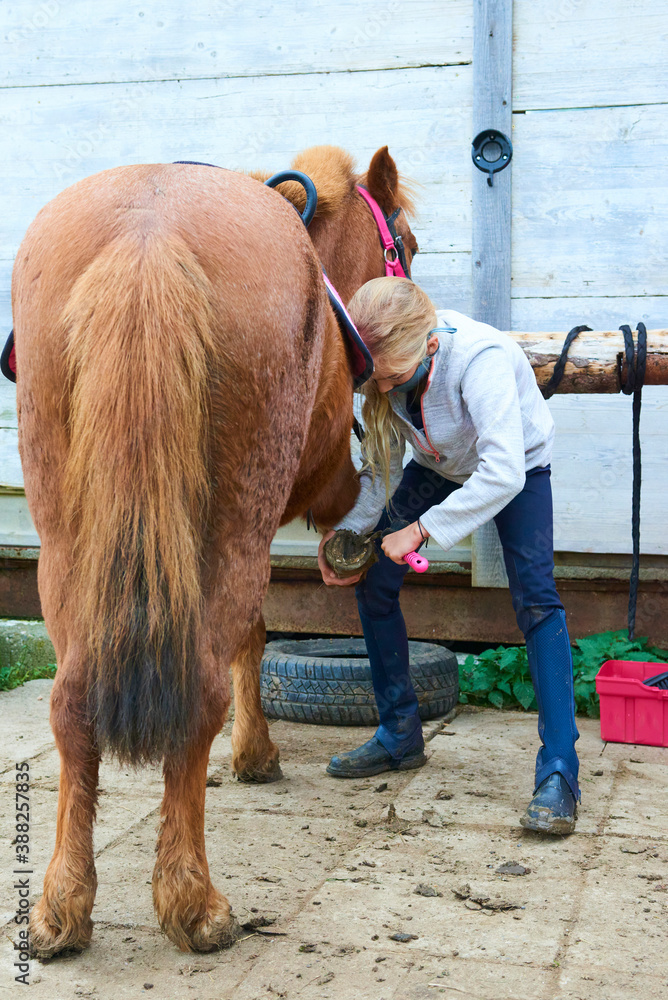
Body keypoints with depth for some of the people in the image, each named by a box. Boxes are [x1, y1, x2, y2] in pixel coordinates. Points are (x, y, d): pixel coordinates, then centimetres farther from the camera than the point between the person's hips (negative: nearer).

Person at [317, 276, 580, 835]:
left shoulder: (482, 359, -39)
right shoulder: (388, 367, -20)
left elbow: (503, 474, -45)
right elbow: (382, 464, -8)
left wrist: (420, 529, -42)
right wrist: (349, 530, -19)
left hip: (516, 470, -6)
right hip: (436, 469, 6)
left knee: (535, 600, -22)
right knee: (372, 578, -3)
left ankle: (558, 774, -21)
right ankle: (400, 737, 13)